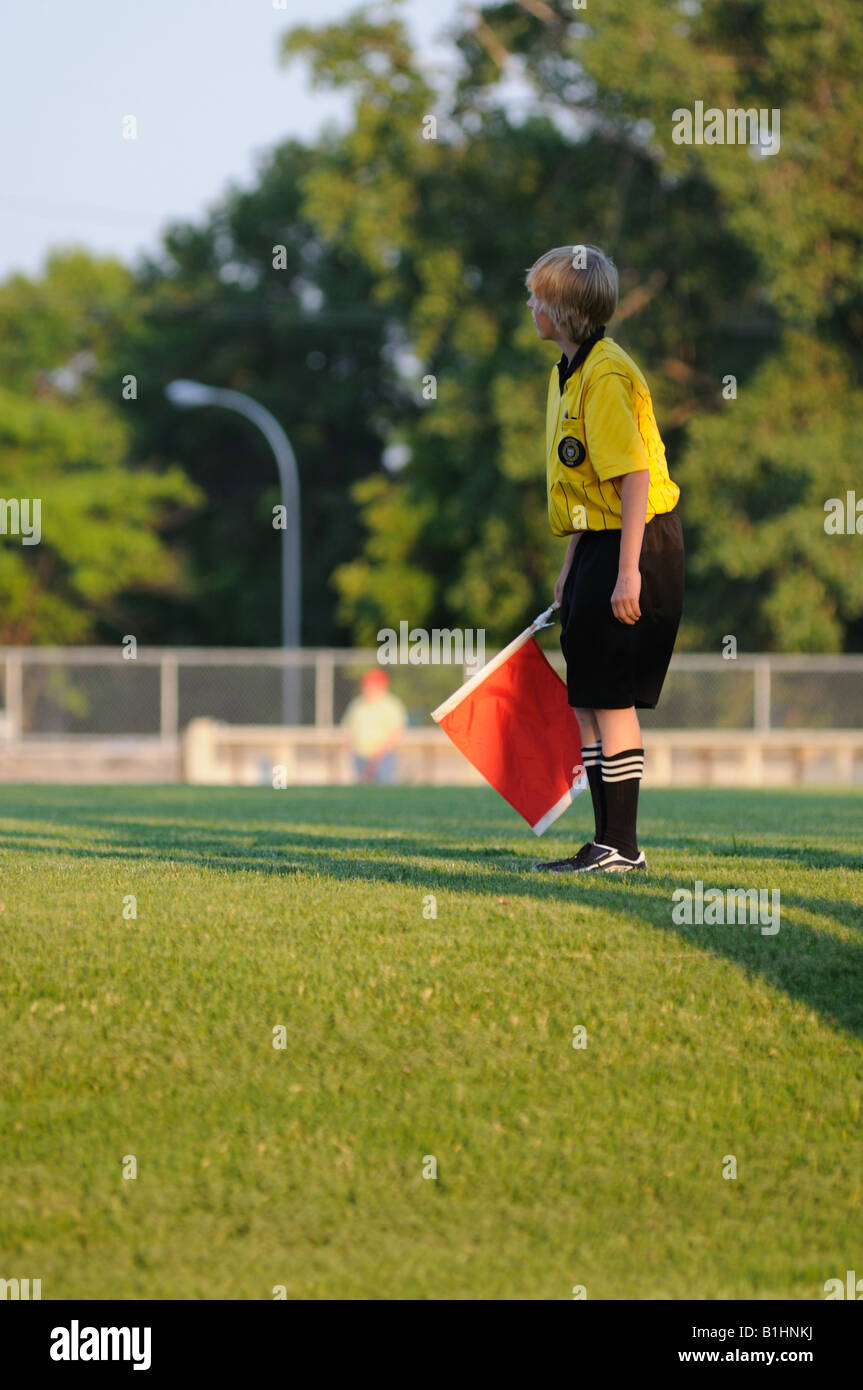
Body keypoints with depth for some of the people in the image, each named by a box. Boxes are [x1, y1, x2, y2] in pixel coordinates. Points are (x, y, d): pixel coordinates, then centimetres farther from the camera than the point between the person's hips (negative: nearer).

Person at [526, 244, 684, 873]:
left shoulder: (606, 375, -17)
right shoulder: (569, 373, 14)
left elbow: (635, 476, -22)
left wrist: (627, 572, -25)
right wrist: (572, 567, 20)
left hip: (635, 541, -10)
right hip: (600, 541, 10)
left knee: (612, 698, -6)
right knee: (588, 701, 11)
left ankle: (623, 848, -1)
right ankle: (607, 844, 17)